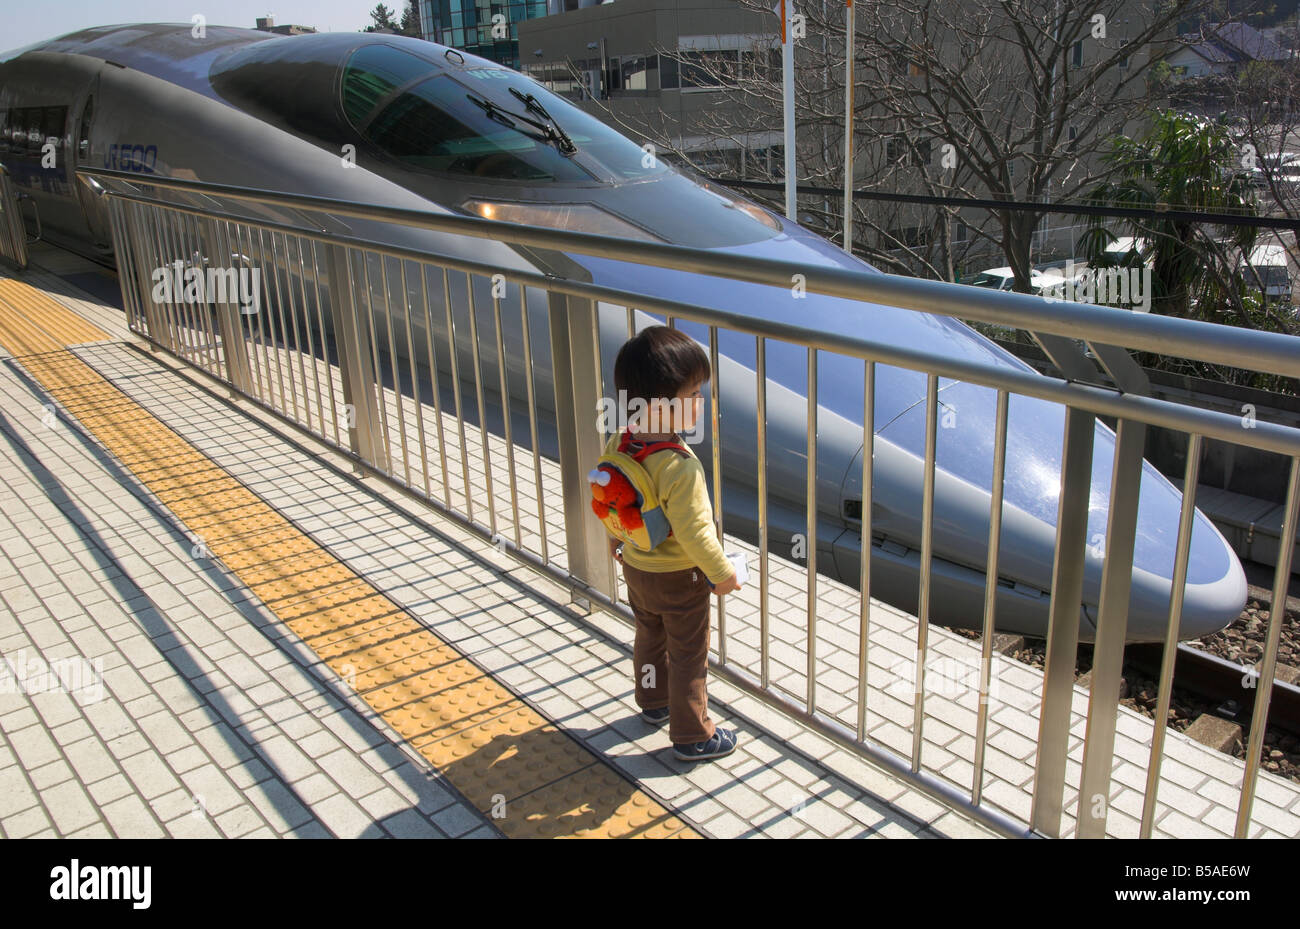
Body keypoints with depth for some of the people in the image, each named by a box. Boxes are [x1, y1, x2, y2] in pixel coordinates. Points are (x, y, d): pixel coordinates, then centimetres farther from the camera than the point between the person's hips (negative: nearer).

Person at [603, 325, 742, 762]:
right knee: (688, 655, 12)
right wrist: (721, 571, -15)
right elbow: (692, 531, -30)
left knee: (650, 636, 29)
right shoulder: (680, 467, -35)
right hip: (678, 578, -7)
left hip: (634, 565, 7)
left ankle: (653, 702, 50)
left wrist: (615, 538, 20)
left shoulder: (618, 444, -12)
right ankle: (692, 736, 27)